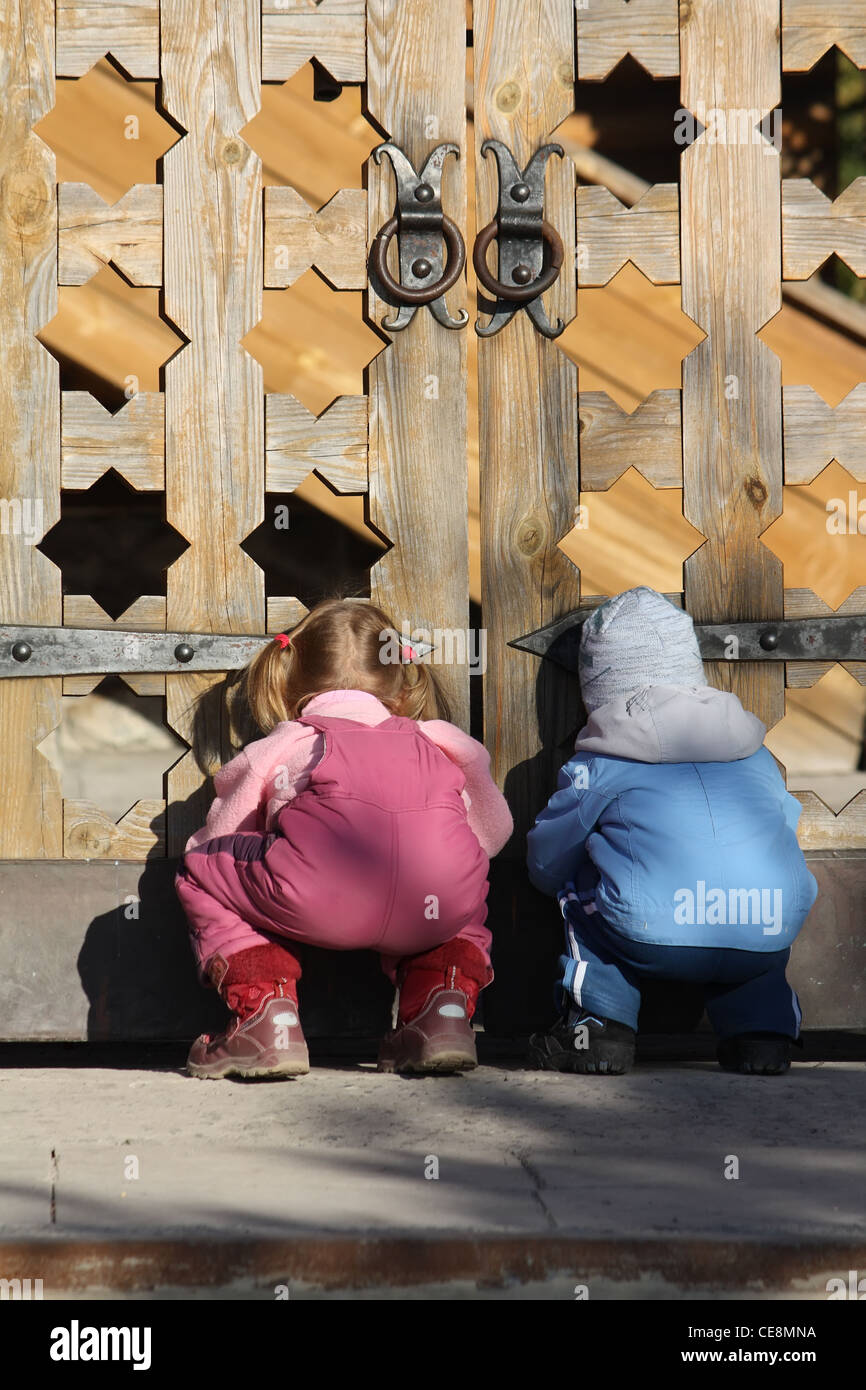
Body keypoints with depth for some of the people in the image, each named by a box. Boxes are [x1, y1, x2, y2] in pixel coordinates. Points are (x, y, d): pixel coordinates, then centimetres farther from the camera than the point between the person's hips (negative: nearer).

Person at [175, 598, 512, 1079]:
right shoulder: (435, 741, 36)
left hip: (320, 896, -3)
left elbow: (211, 842, 36)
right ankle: (447, 1006, 15)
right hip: (442, 904, 3)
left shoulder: (280, 746, 30)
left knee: (198, 872, 25)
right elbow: (494, 832, 43)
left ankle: (267, 1014, 9)